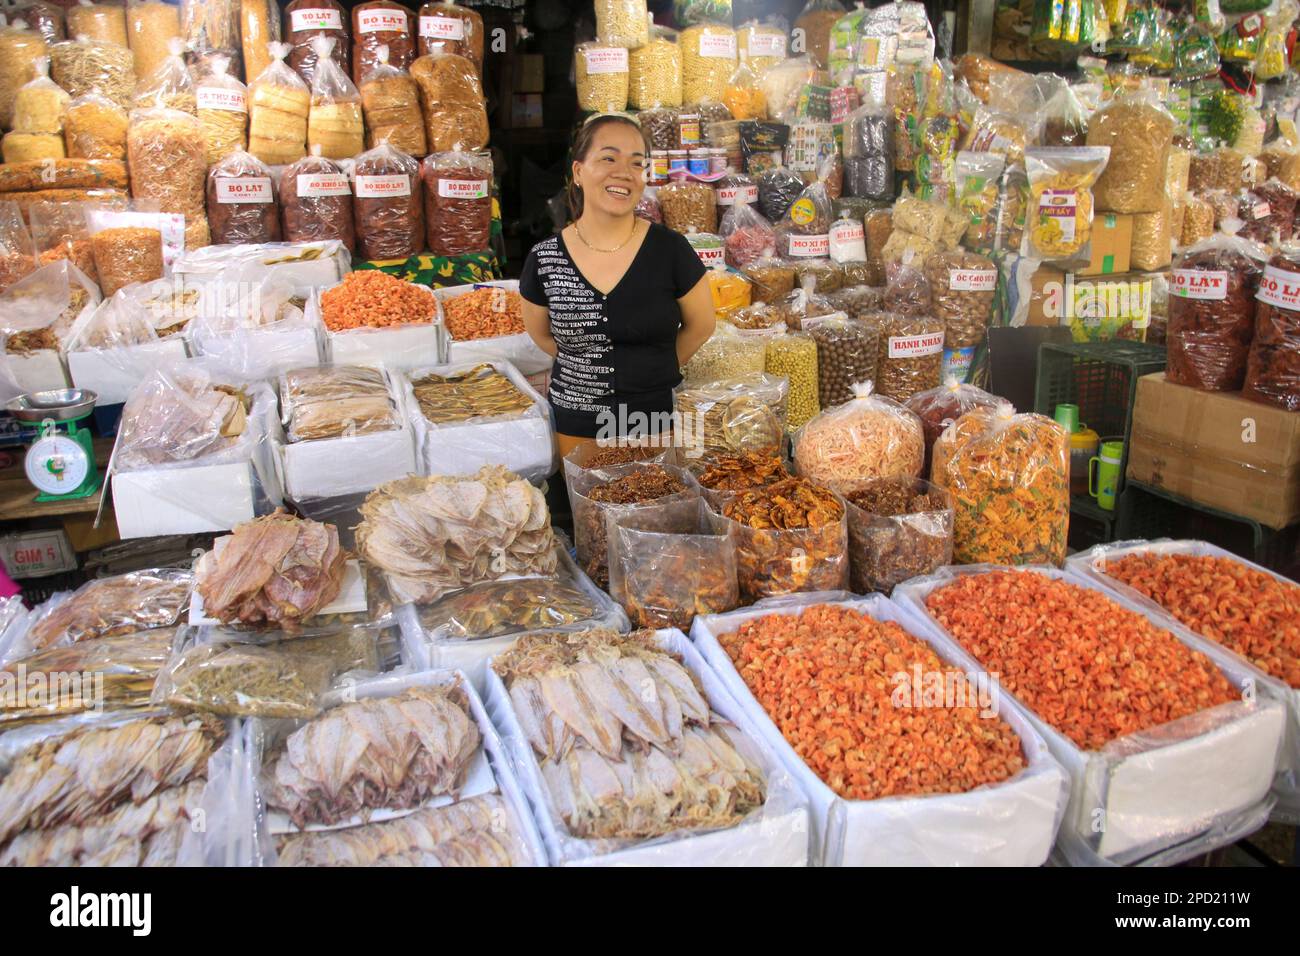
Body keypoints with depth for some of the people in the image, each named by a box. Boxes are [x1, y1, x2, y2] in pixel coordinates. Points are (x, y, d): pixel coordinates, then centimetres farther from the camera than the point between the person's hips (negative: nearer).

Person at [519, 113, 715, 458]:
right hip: (575, 426, 1)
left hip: (653, 423, -1)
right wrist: (588, 369, 9)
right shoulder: (543, 259, -7)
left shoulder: (671, 249, -11)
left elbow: (700, 326, 2)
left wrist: (652, 369, 8)